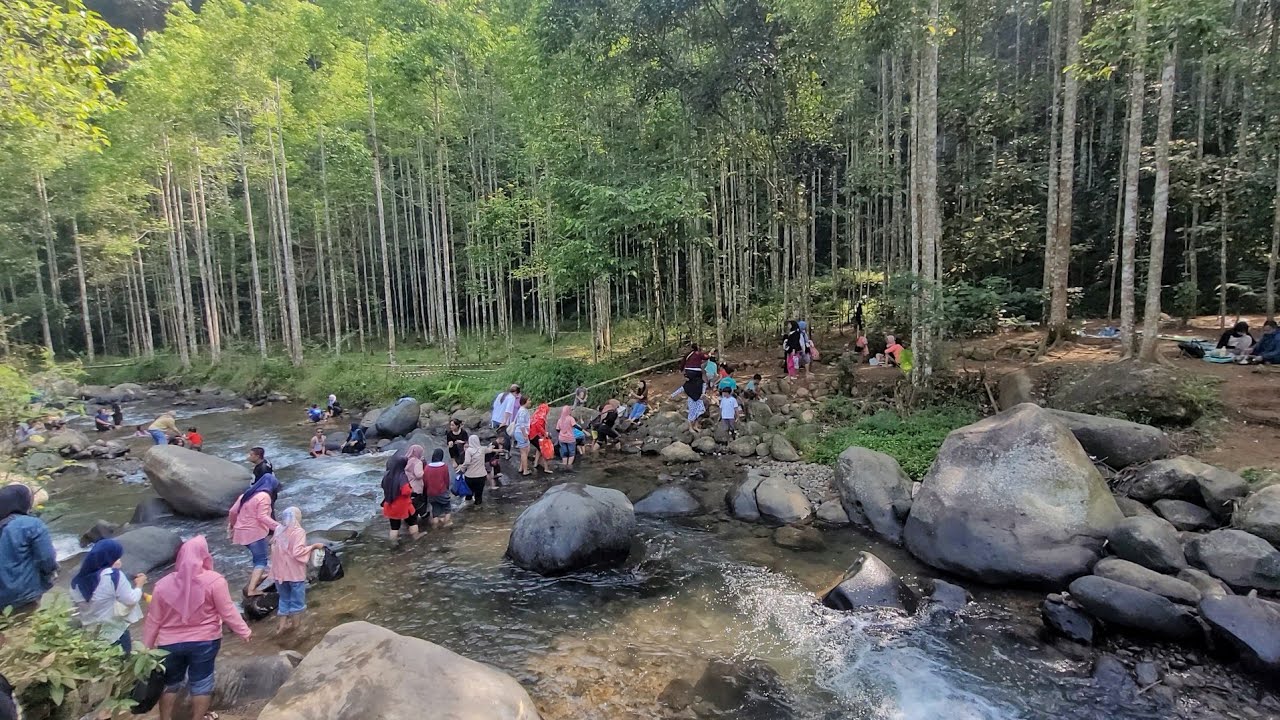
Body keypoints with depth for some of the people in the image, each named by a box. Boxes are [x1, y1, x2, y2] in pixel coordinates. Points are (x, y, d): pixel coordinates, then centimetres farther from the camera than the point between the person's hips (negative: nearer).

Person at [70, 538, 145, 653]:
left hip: (89, 632, 6)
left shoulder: (79, 578, -5)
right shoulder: (113, 575, -24)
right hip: (114, 632, -6)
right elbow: (131, 600, -18)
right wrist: (139, 585, -2)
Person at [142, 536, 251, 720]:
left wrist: (146, 647, 12)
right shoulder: (213, 580, -16)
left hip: (170, 643, 3)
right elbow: (228, 612, -13)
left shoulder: (164, 584, -6)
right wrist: (245, 631, -1)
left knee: (170, 682, 22)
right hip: (204, 642, -2)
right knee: (201, 682, 12)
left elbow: (153, 620, 1)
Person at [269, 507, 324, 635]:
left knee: (284, 598, 21)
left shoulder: (279, 531, 1)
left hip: (280, 572, 6)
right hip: (295, 573, -6)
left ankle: (282, 623, 25)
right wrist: (313, 546, -18)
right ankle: (294, 623, 23)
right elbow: (297, 553, -26)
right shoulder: (298, 532, -19)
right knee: (296, 599, 13)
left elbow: (275, 549, 11)